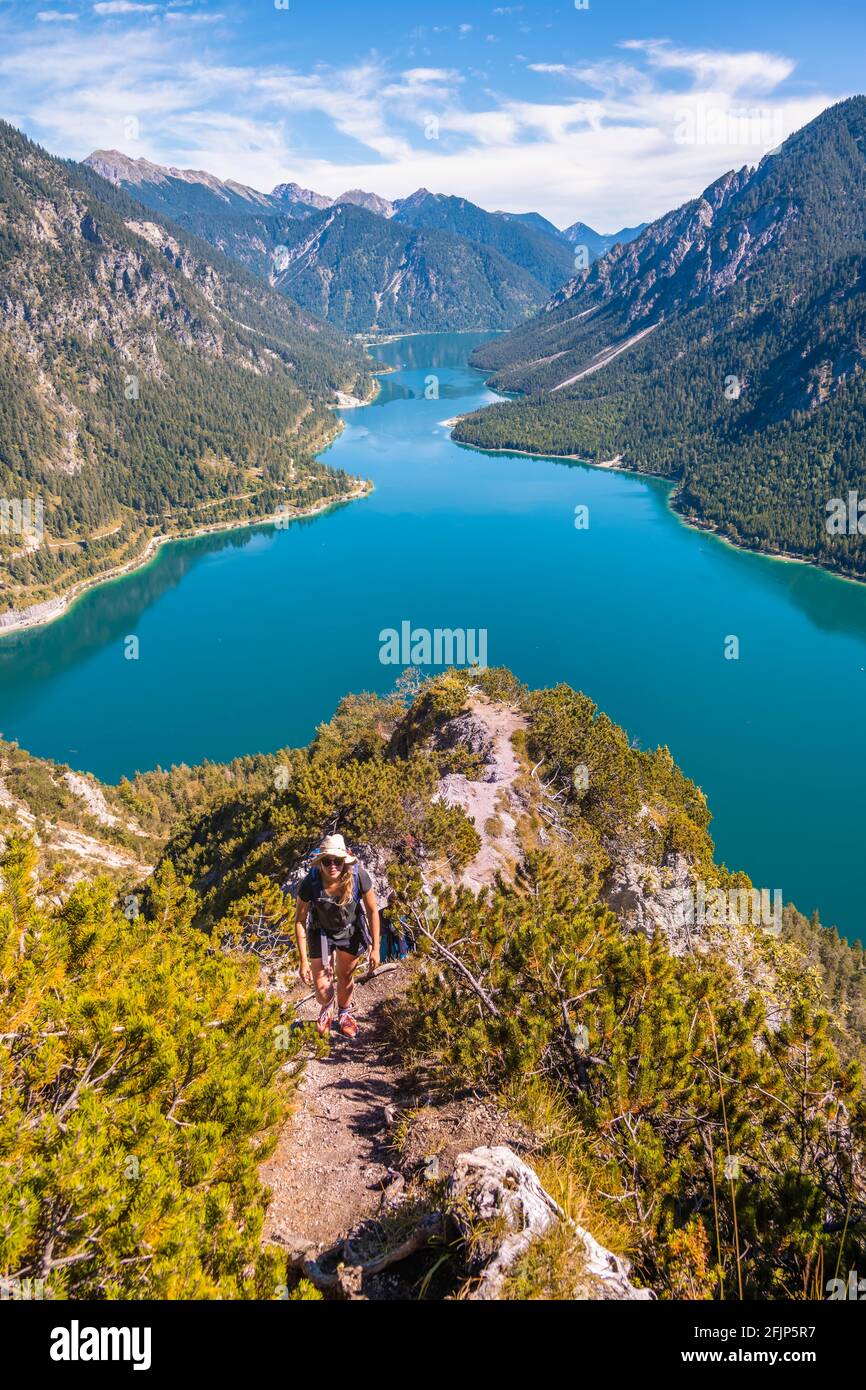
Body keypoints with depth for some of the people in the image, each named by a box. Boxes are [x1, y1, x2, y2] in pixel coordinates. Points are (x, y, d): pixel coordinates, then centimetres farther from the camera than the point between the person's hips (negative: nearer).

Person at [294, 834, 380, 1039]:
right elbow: (300, 921, -18)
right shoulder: (310, 884, -32)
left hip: (351, 930, 1)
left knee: (346, 976, 21)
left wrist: (375, 948, -11)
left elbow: (372, 911, -15)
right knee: (323, 991, 1)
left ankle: (344, 1013, 55)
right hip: (321, 932, -1)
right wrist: (303, 960, -15)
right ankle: (327, 1006, 41)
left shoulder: (359, 877, -31)